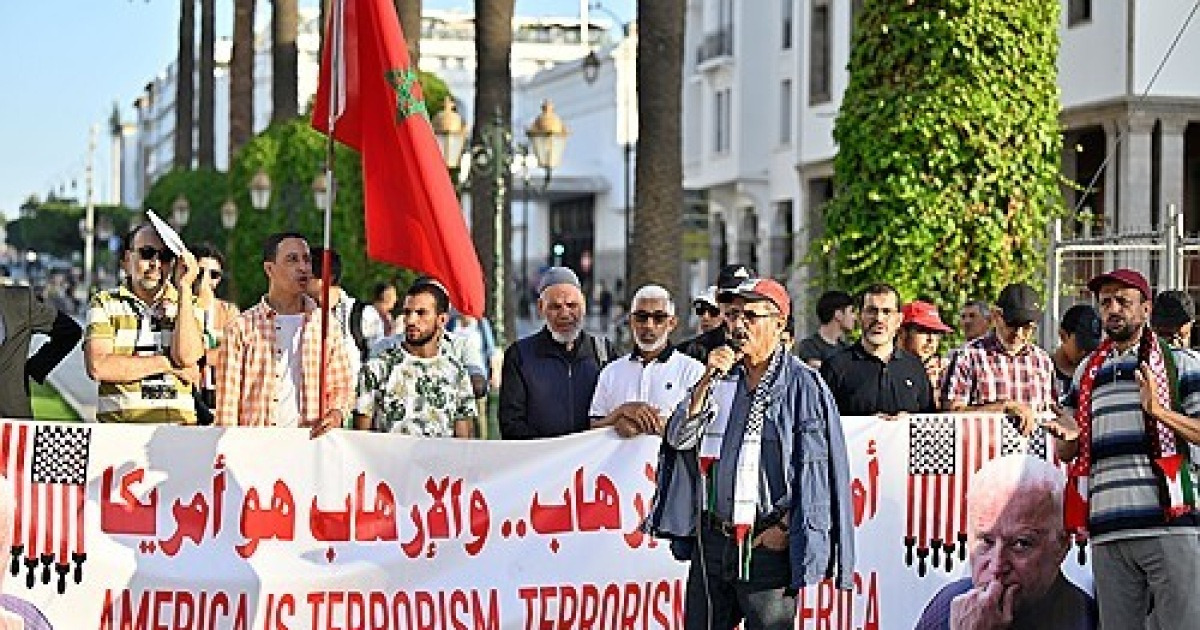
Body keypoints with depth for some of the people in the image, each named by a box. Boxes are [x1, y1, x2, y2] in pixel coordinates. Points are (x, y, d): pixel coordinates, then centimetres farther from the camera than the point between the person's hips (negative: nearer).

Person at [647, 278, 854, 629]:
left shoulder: (802, 384, -4)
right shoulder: (720, 377, 13)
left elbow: (815, 468, -7)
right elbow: (679, 439, 5)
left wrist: (786, 528, -11)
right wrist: (708, 381, -6)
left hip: (769, 543, -5)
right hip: (711, 540, 5)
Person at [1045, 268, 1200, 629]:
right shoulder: (1087, 372, 21)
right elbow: (1065, 453, 23)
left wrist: (1158, 411, -15)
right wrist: (1066, 437, 0)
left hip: (1170, 523, -4)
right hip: (1108, 531, 4)